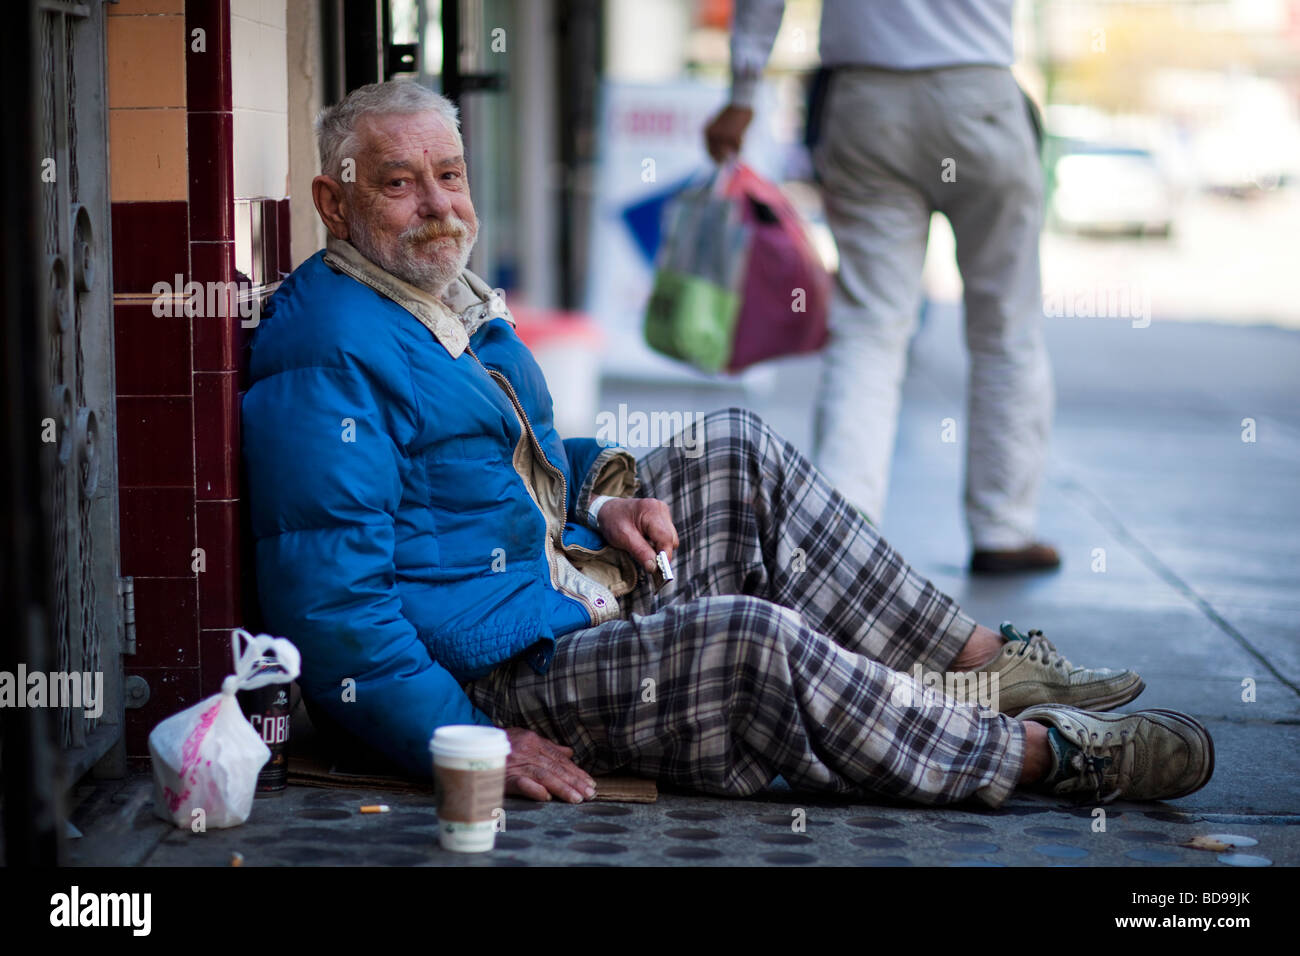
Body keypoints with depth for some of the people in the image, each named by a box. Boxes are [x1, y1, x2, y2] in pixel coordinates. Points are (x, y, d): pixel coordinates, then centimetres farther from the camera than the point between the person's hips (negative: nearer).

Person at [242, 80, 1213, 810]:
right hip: (495, 676, -11)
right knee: (752, 638, -29)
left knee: (736, 450, 7)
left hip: (579, 593, 11)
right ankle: (1039, 751, -15)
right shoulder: (326, 358, -18)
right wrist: (468, 744, -29)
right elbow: (332, 596, -24)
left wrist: (599, 498, 8)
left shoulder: (458, 303, 15)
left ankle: (985, 661, 4)